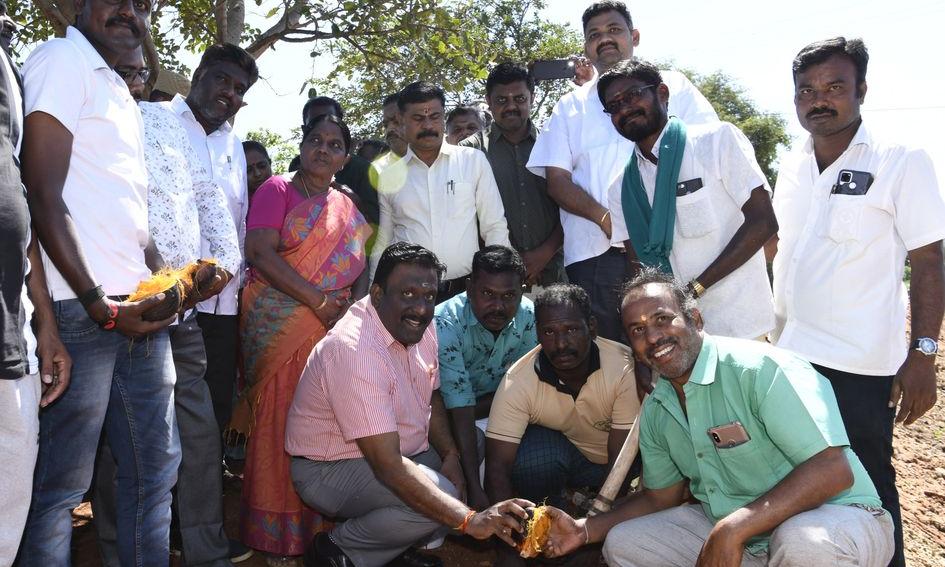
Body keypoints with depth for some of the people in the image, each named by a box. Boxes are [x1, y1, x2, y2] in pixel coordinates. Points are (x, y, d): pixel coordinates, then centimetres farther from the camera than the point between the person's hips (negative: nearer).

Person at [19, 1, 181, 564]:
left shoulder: (119, 90, 21)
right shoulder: (62, 59, -4)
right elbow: (43, 196, -13)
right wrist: (100, 303, -16)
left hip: (136, 305, 9)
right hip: (81, 306, -9)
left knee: (156, 465, 13)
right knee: (62, 482, 1)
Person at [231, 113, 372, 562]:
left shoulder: (346, 206, 17)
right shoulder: (278, 190, 2)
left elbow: (360, 264, 13)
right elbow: (260, 253, -10)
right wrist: (318, 301, -16)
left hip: (336, 326, 4)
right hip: (281, 326, -4)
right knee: (281, 419, -4)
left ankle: (321, 522, 16)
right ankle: (276, 530, 8)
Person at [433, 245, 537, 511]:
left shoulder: (528, 316, -14)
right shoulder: (445, 325, -30)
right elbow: (460, 413, -35)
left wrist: (477, 409, -22)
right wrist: (474, 488, -40)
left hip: (496, 408, 5)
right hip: (444, 412, -4)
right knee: (473, 439, -35)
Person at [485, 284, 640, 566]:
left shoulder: (624, 368, -30)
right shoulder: (517, 381, -27)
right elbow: (498, 466, -27)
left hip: (609, 462, 2)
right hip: (554, 448, -1)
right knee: (531, 458, -34)